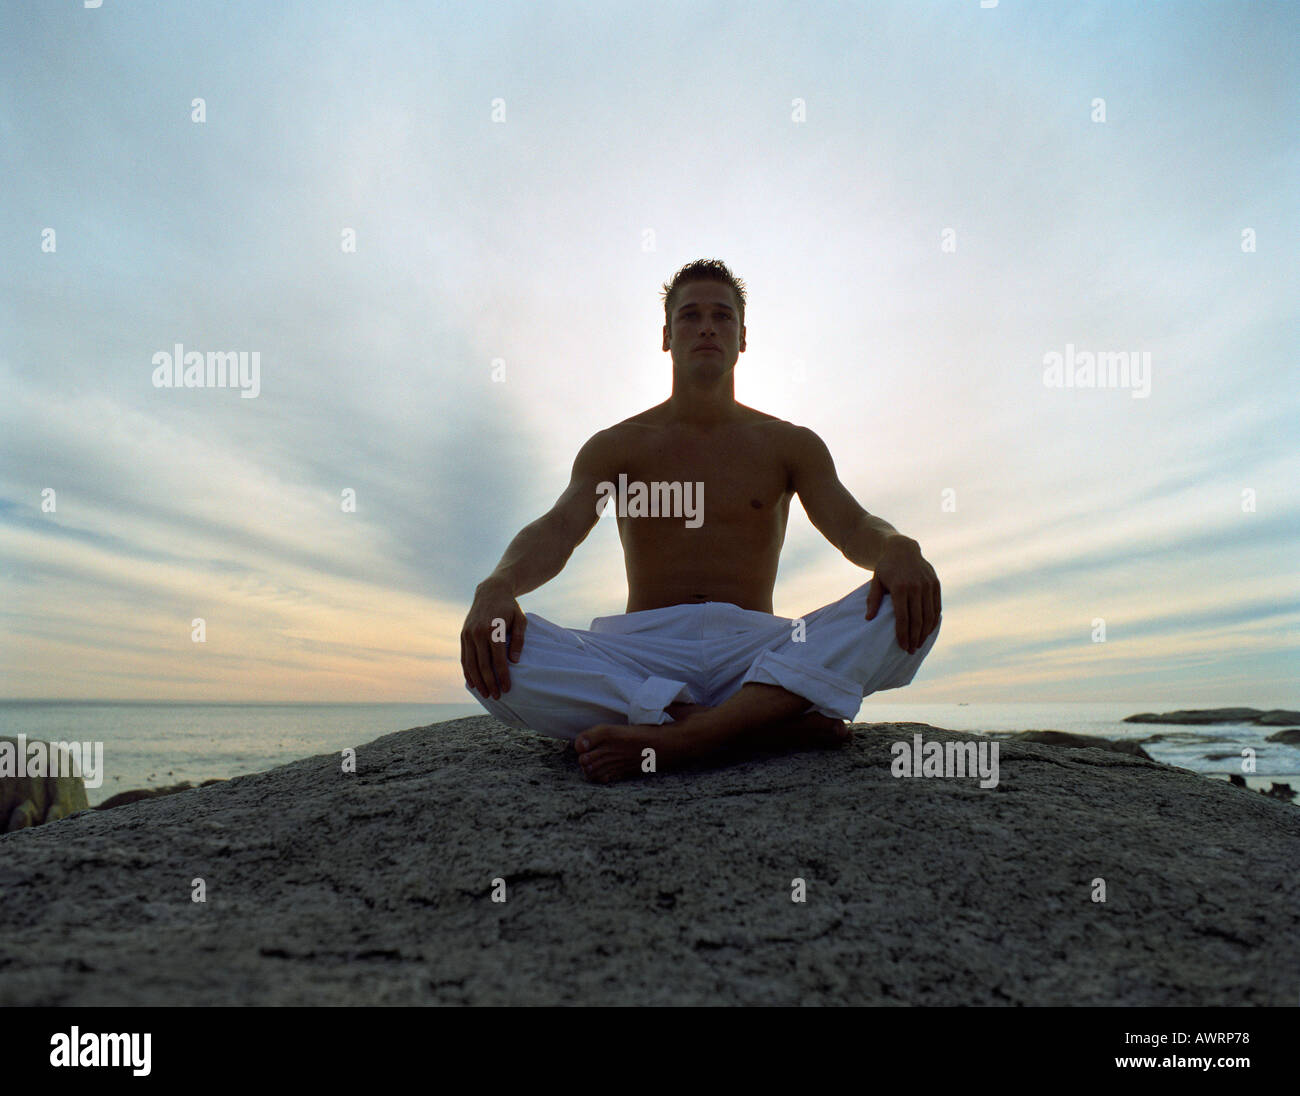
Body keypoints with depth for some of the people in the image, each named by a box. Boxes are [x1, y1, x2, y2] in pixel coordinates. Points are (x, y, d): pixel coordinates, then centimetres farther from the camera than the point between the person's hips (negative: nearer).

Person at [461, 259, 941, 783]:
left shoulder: (790, 445, 14)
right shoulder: (617, 446, 11)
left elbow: (852, 526, 2)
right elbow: (556, 529, -3)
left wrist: (899, 547, -24)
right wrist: (496, 586, -27)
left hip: (754, 649, 1)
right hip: (644, 654, 0)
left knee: (909, 603, -25)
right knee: (492, 658, -28)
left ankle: (683, 736, -38)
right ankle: (764, 727, -31)